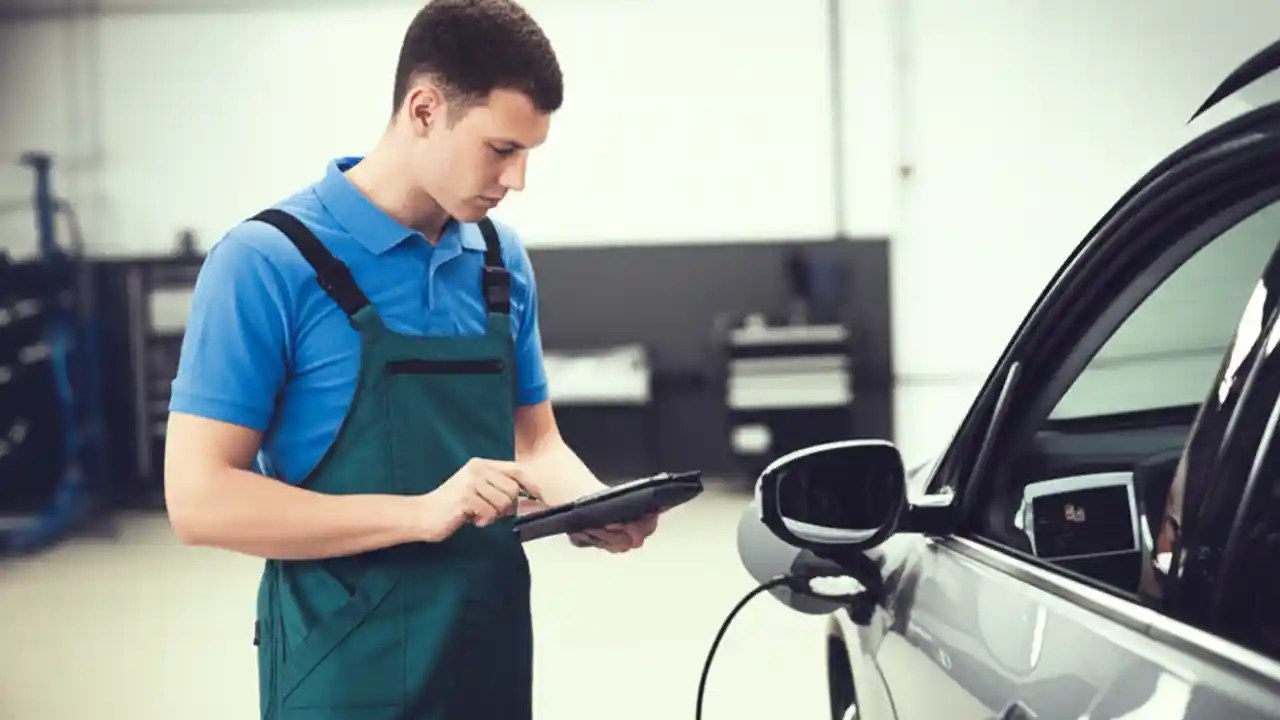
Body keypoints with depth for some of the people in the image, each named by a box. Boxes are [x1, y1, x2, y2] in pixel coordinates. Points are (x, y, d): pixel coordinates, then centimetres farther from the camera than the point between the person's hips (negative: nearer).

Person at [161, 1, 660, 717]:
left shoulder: (502, 258, 5)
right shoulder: (267, 262, -14)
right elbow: (200, 498, -18)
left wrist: (597, 506, -6)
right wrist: (421, 513, -25)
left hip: (495, 651, 6)